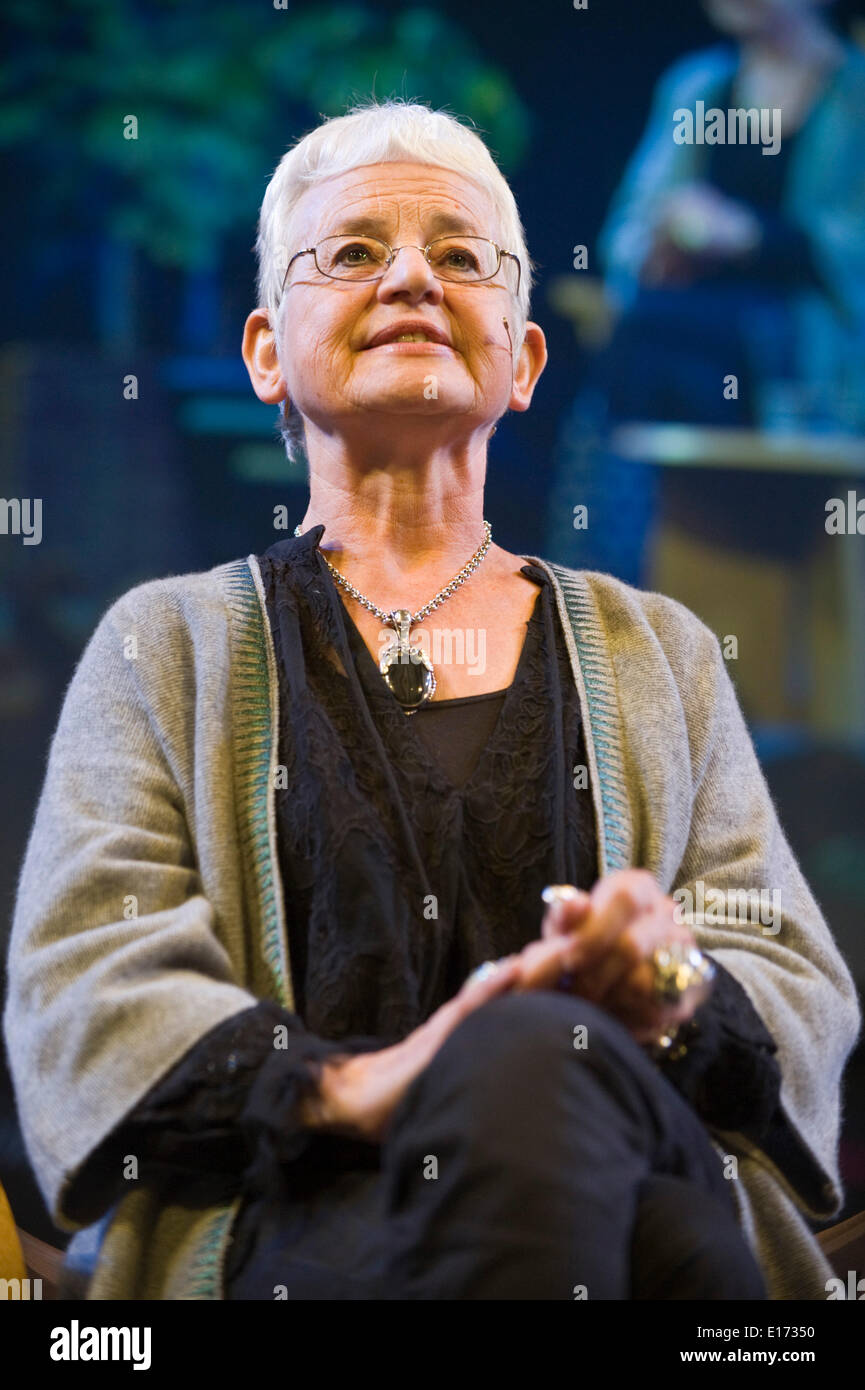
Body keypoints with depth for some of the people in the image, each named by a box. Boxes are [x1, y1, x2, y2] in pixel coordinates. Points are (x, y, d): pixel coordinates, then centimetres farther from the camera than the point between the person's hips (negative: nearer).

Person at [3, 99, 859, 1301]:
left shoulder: (657, 651, 24)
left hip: (660, 1191, 3)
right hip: (290, 1227, -2)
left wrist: (676, 992, -11)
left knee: (534, 1060, -36)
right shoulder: (168, 645, 18)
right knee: (519, 1059, -38)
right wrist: (347, 1086, -17)